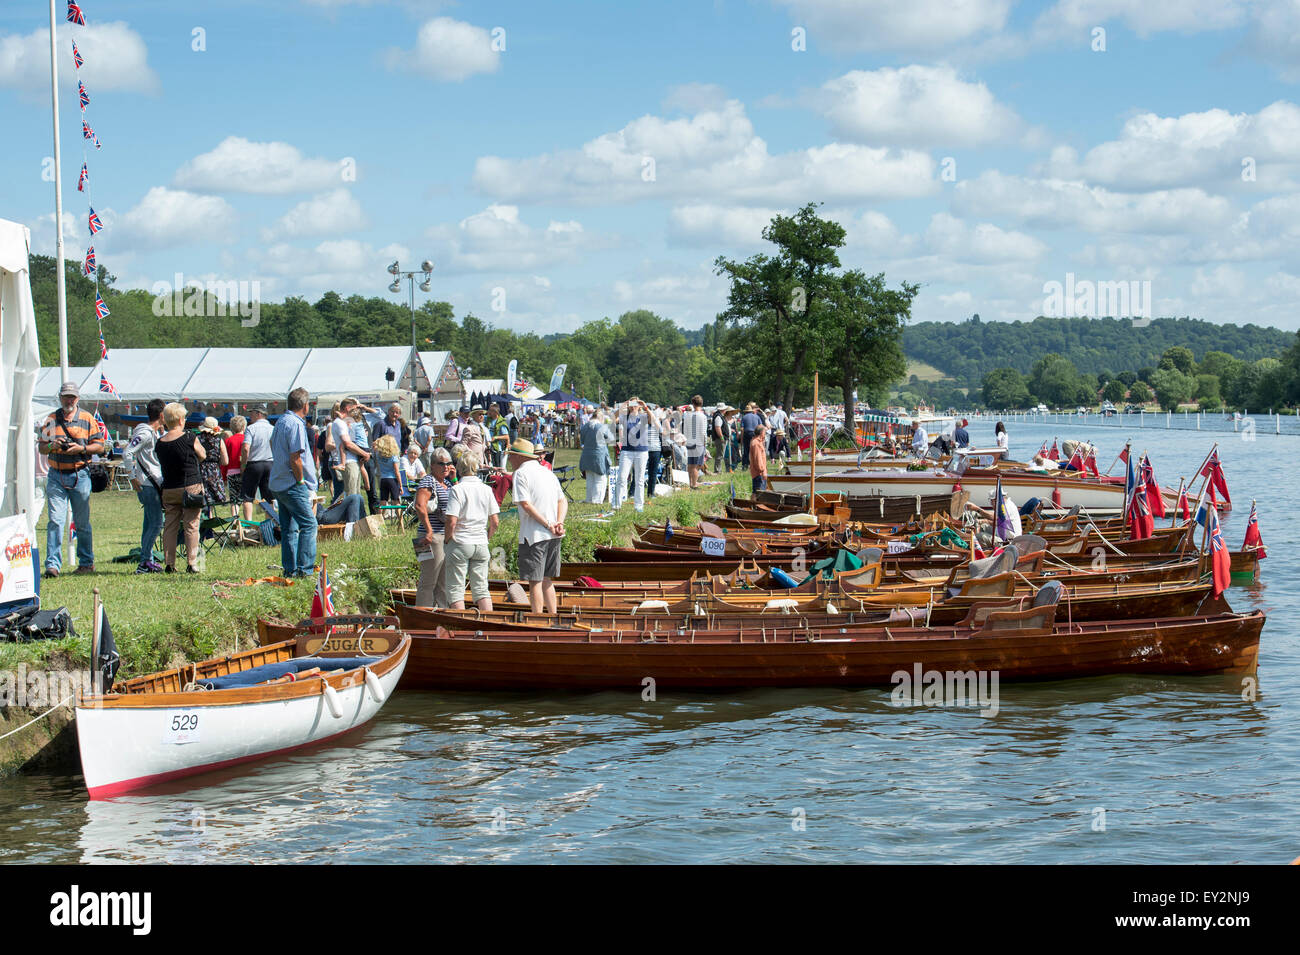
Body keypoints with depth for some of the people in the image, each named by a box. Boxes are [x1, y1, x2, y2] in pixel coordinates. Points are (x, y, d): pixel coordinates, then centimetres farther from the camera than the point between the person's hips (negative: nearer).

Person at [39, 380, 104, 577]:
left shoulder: (87, 419, 5)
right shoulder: (51, 420, 10)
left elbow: (99, 446, 3)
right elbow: (42, 448, 12)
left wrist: (81, 449, -14)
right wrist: (52, 446, -10)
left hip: (80, 475, -1)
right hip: (56, 476, 1)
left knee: (82, 523, 8)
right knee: (56, 520, -9)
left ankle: (86, 563, 19)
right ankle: (52, 564, -11)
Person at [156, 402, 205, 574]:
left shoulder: (160, 443, 0)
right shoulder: (189, 438, -11)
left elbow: (162, 465, 8)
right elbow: (202, 456, 4)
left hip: (169, 489, 3)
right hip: (191, 487, -3)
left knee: (170, 526, 9)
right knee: (191, 526, 2)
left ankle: (169, 563, 8)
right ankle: (191, 564, 0)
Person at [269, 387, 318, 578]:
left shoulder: (280, 421, 13)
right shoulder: (296, 424, -15)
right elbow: (295, 458, -20)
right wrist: (300, 481, -7)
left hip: (278, 483, 9)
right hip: (293, 485, -9)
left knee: (289, 528, 11)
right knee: (308, 524, -7)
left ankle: (290, 569, 12)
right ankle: (305, 568, -10)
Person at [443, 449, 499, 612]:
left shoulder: (457, 490, -11)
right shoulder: (486, 489, 3)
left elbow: (452, 521, -17)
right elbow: (495, 522, 3)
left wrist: (447, 538, -1)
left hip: (460, 543, -5)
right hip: (481, 544, 5)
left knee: (455, 589, 3)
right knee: (481, 588, 10)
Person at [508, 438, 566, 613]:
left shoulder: (521, 473, -6)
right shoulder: (548, 472, 17)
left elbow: (526, 504, -16)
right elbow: (563, 501, 11)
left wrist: (548, 524, -14)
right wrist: (559, 523, -2)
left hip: (534, 534, -7)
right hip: (553, 537, 7)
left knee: (535, 581, -3)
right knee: (547, 580, 15)